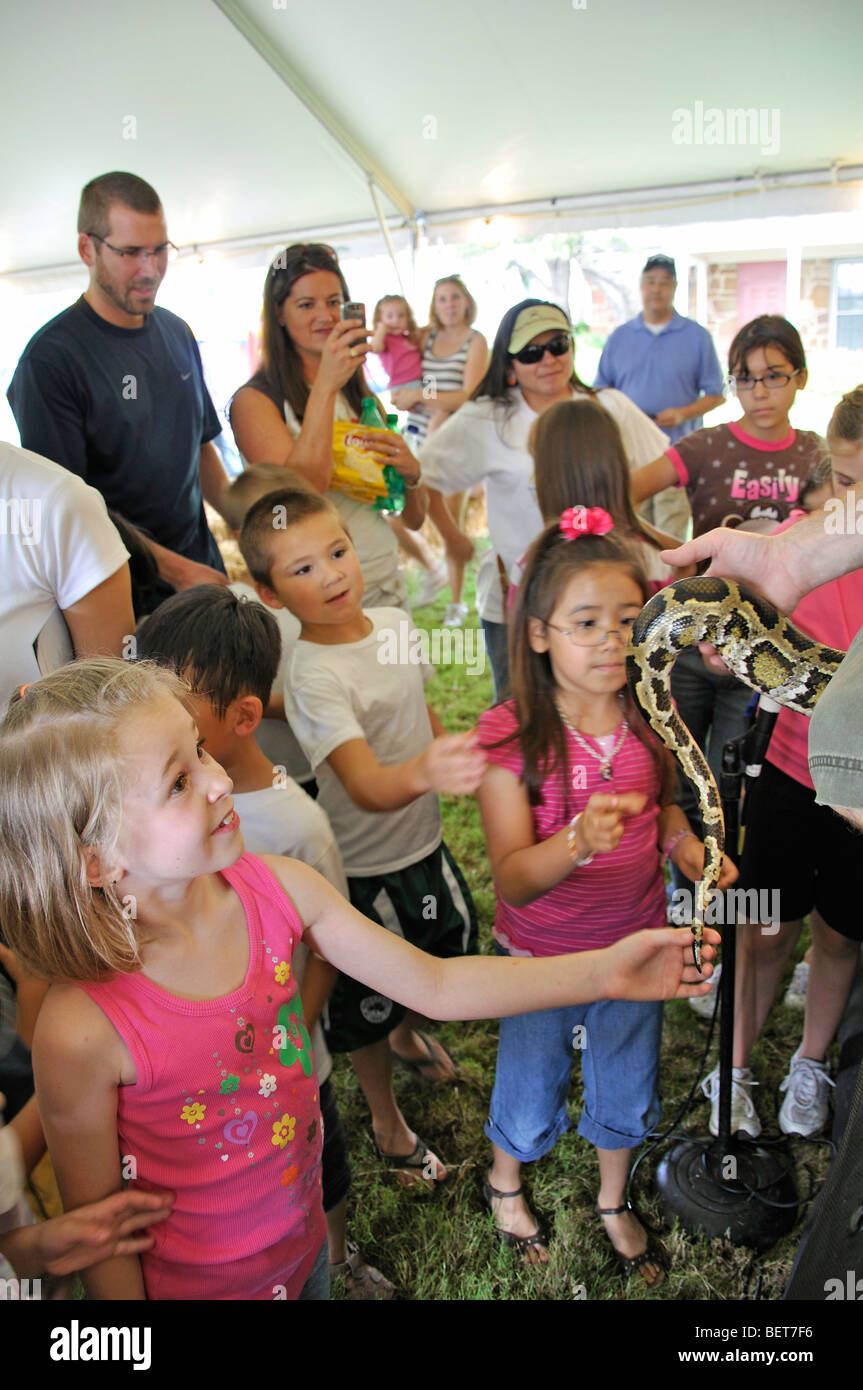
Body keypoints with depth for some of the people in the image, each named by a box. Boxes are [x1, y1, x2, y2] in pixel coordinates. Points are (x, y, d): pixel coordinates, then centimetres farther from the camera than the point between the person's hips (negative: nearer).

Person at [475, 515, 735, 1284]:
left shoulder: (648, 716, -11)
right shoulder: (510, 736, -24)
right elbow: (511, 880, -28)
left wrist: (689, 846, -12)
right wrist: (579, 841, -46)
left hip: (634, 945, 4)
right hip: (542, 958, -3)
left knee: (627, 1091, 24)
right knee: (531, 1097, 19)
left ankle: (614, 1201, 56)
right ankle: (504, 1182, 55)